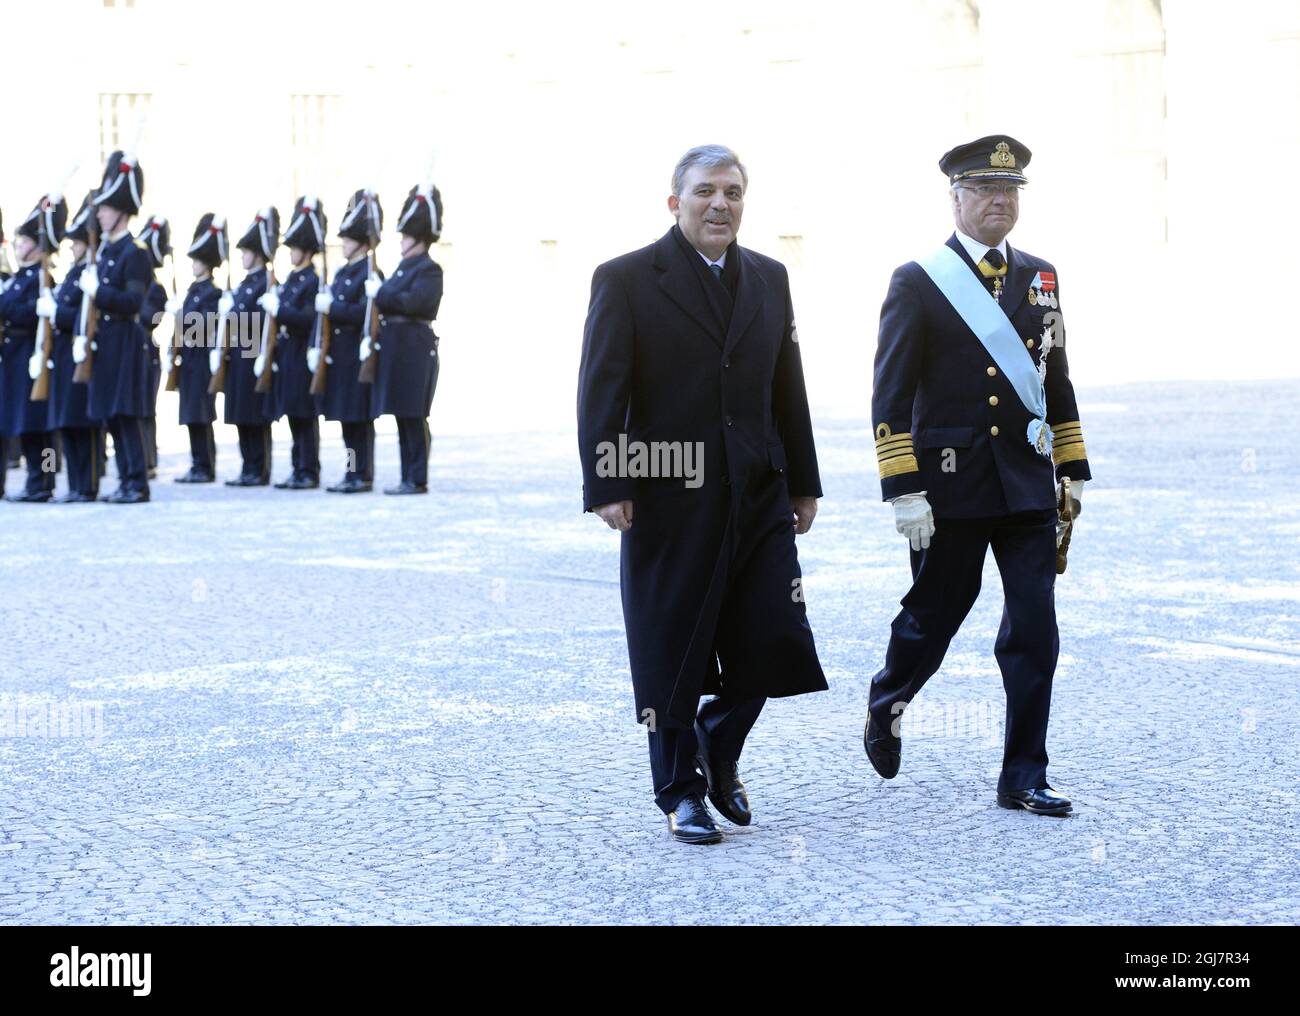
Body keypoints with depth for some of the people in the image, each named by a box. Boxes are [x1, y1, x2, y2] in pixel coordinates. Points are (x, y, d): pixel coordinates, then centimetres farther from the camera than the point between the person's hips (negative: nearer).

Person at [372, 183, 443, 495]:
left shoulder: (430, 270, -10)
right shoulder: (404, 267, 17)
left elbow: (413, 302, -23)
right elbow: (391, 303, 18)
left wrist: (380, 292, -16)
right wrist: (380, 293, 0)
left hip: (415, 350, -9)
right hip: (396, 348, 9)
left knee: (414, 416, -6)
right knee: (403, 416, 10)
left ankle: (418, 480, -2)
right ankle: (408, 478, 15)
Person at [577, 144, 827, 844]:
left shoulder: (768, 279, 12)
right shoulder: (626, 280, -3)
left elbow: (788, 388, 15)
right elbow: (601, 392, -7)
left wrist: (803, 485, 14)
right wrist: (606, 487, -15)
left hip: (759, 498, 4)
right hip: (669, 502, -4)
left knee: (772, 641, 1)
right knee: (672, 654, 3)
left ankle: (719, 752, 27)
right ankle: (680, 792, 18)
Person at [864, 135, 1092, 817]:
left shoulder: (1040, 278, 11)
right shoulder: (917, 283, -5)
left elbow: (1056, 381, 17)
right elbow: (891, 397, -8)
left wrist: (1074, 469, 13)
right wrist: (904, 491, -14)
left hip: (1027, 484, 4)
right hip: (951, 485, -4)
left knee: (1034, 628, -2)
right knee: (934, 615, 10)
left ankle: (1024, 778, 6)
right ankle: (886, 703, 40)